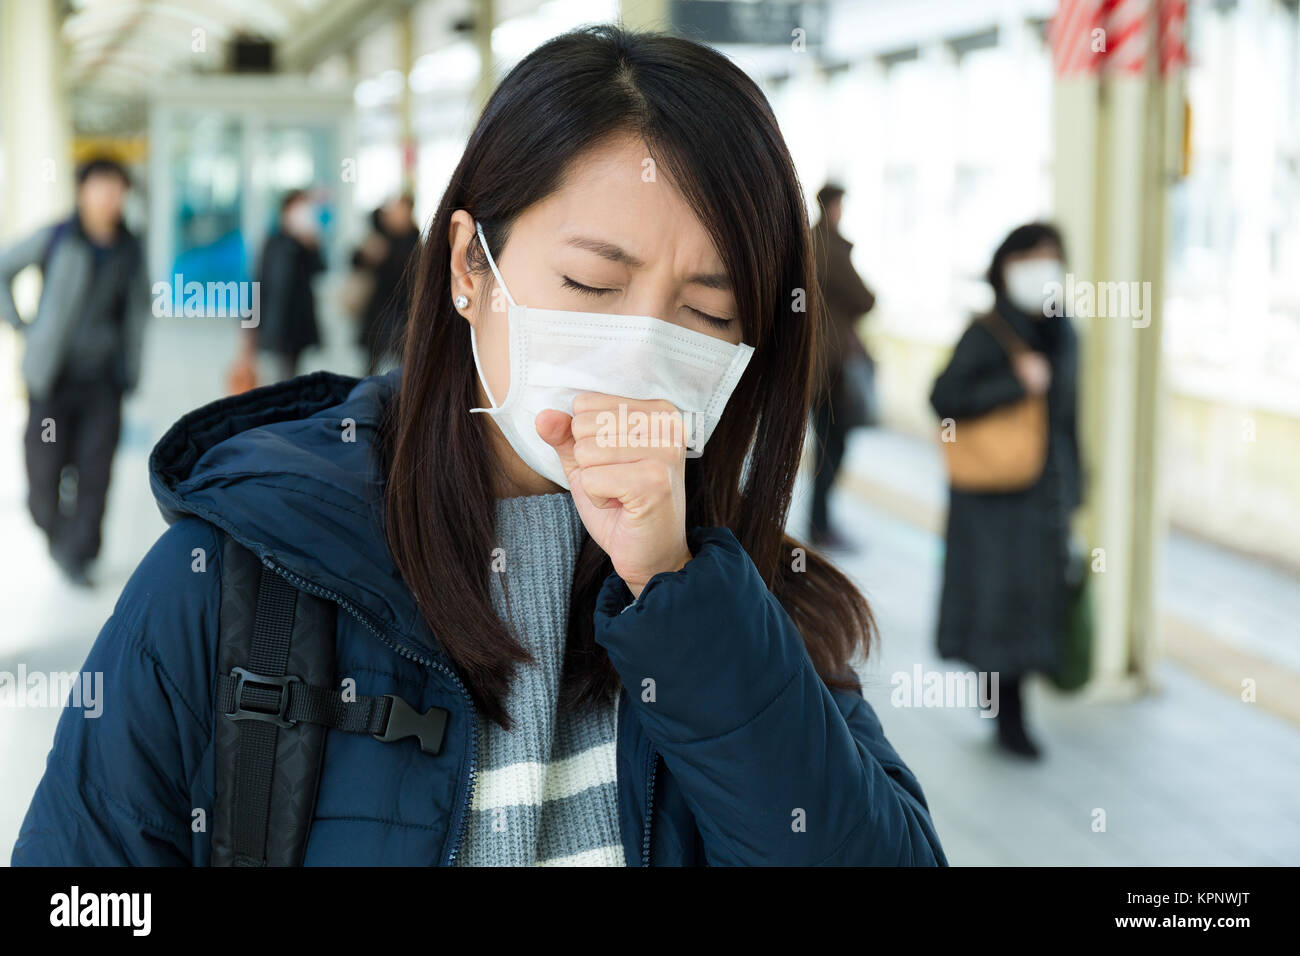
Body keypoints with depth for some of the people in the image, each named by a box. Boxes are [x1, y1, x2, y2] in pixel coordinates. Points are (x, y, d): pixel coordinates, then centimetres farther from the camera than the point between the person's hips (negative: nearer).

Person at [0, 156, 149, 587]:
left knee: (95, 471, -4)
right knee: (45, 469, 2)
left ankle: (78, 556, 9)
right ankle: (53, 527, 33)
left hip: (102, 378, 2)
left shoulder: (129, 249, 1)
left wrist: (130, 369, 10)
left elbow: (138, 305, 12)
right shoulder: (56, 239, -7)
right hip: (52, 376, -1)